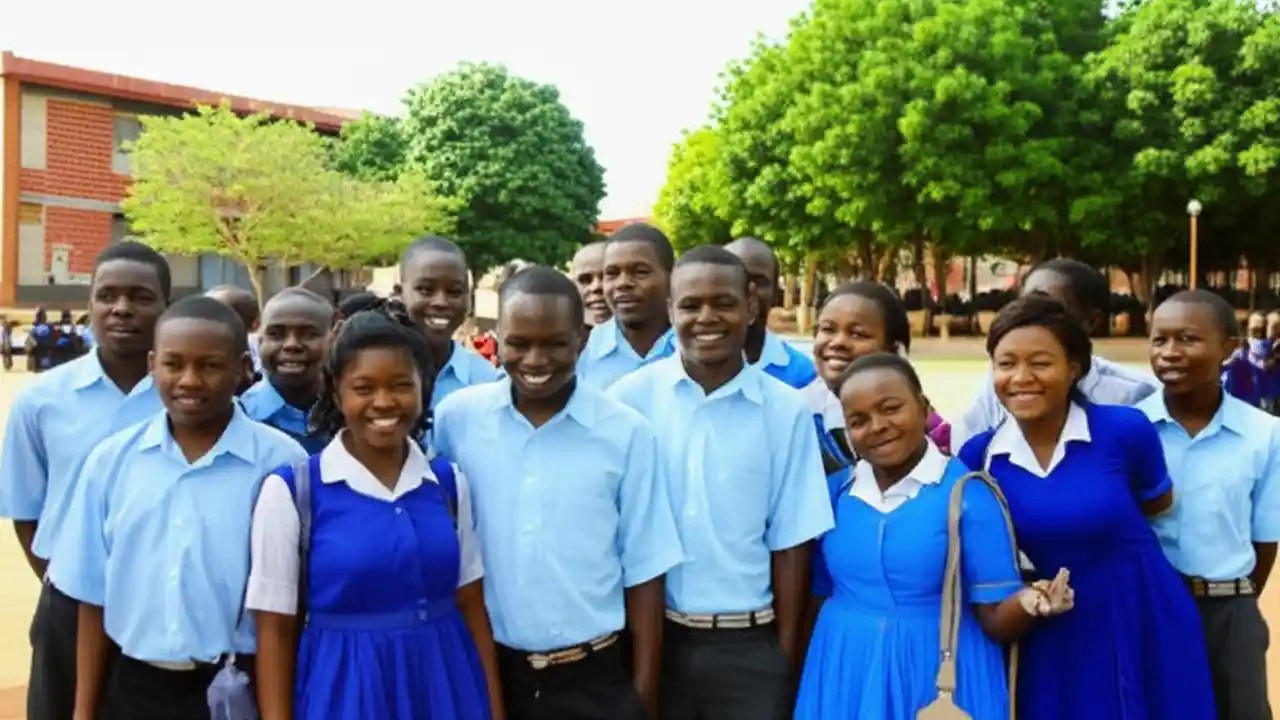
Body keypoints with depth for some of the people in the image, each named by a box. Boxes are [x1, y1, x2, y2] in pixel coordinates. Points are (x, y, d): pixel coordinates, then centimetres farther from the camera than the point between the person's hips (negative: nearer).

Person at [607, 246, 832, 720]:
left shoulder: (786, 410, -4)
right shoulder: (630, 398, -6)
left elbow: (789, 542, 0)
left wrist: (786, 657, 2)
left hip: (748, 647, 0)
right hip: (653, 638, 0)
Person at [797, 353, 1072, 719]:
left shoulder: (968, 493, -10)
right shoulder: (835, 492, 0)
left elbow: (994, 619, -10)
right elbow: (817, 596, 7)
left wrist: (1028, 602, -29)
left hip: (939, 678, -3)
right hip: (844, 678, 3)